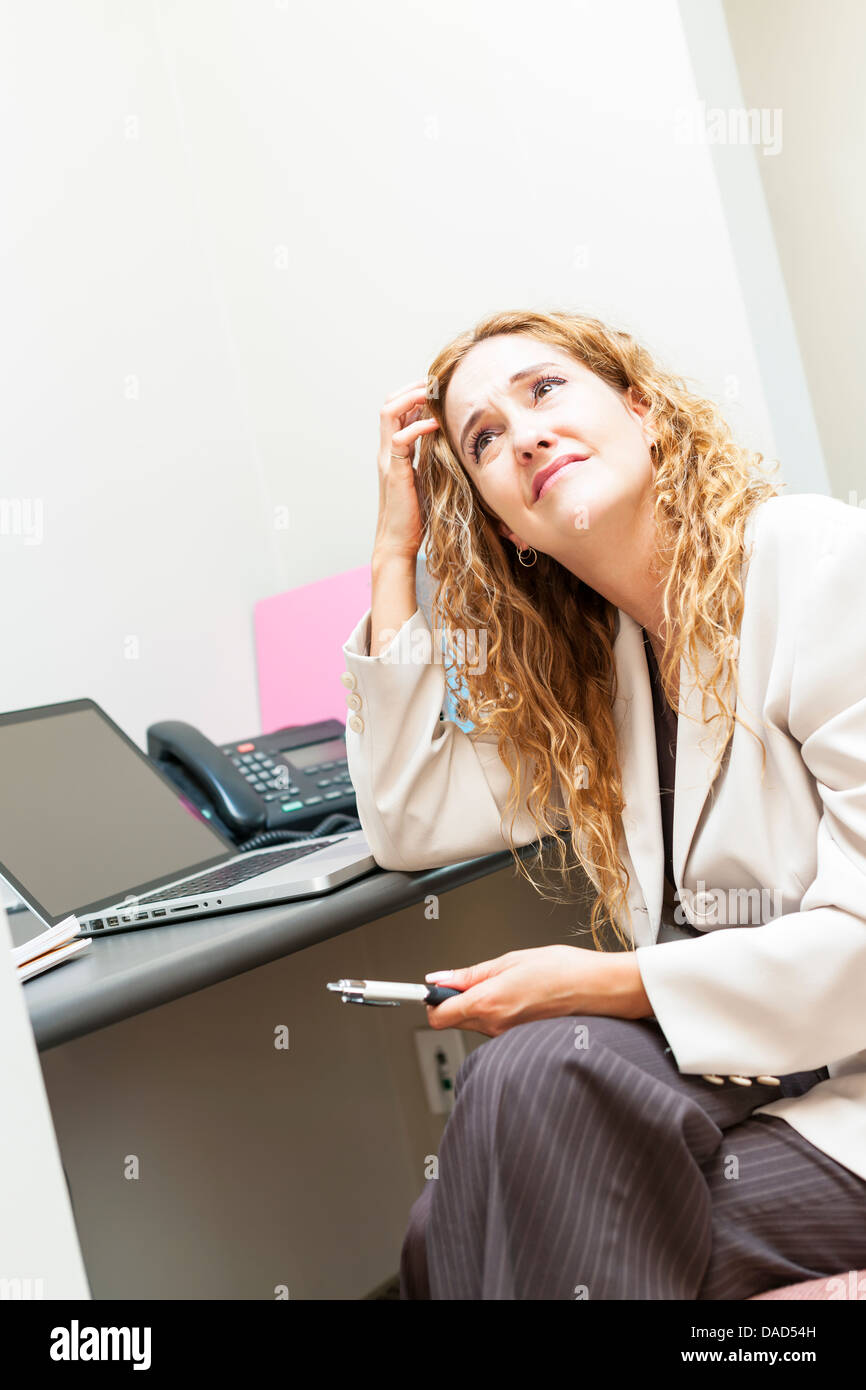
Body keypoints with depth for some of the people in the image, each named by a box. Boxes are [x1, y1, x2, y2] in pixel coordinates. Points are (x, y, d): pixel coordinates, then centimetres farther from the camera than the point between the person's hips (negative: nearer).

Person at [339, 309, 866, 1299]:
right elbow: (410, 821, 5)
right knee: (445, 1228, -18)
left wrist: (603, 986, -20)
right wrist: (396, 553, 5)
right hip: (735, 1078, 5)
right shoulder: (586, 668, 9)